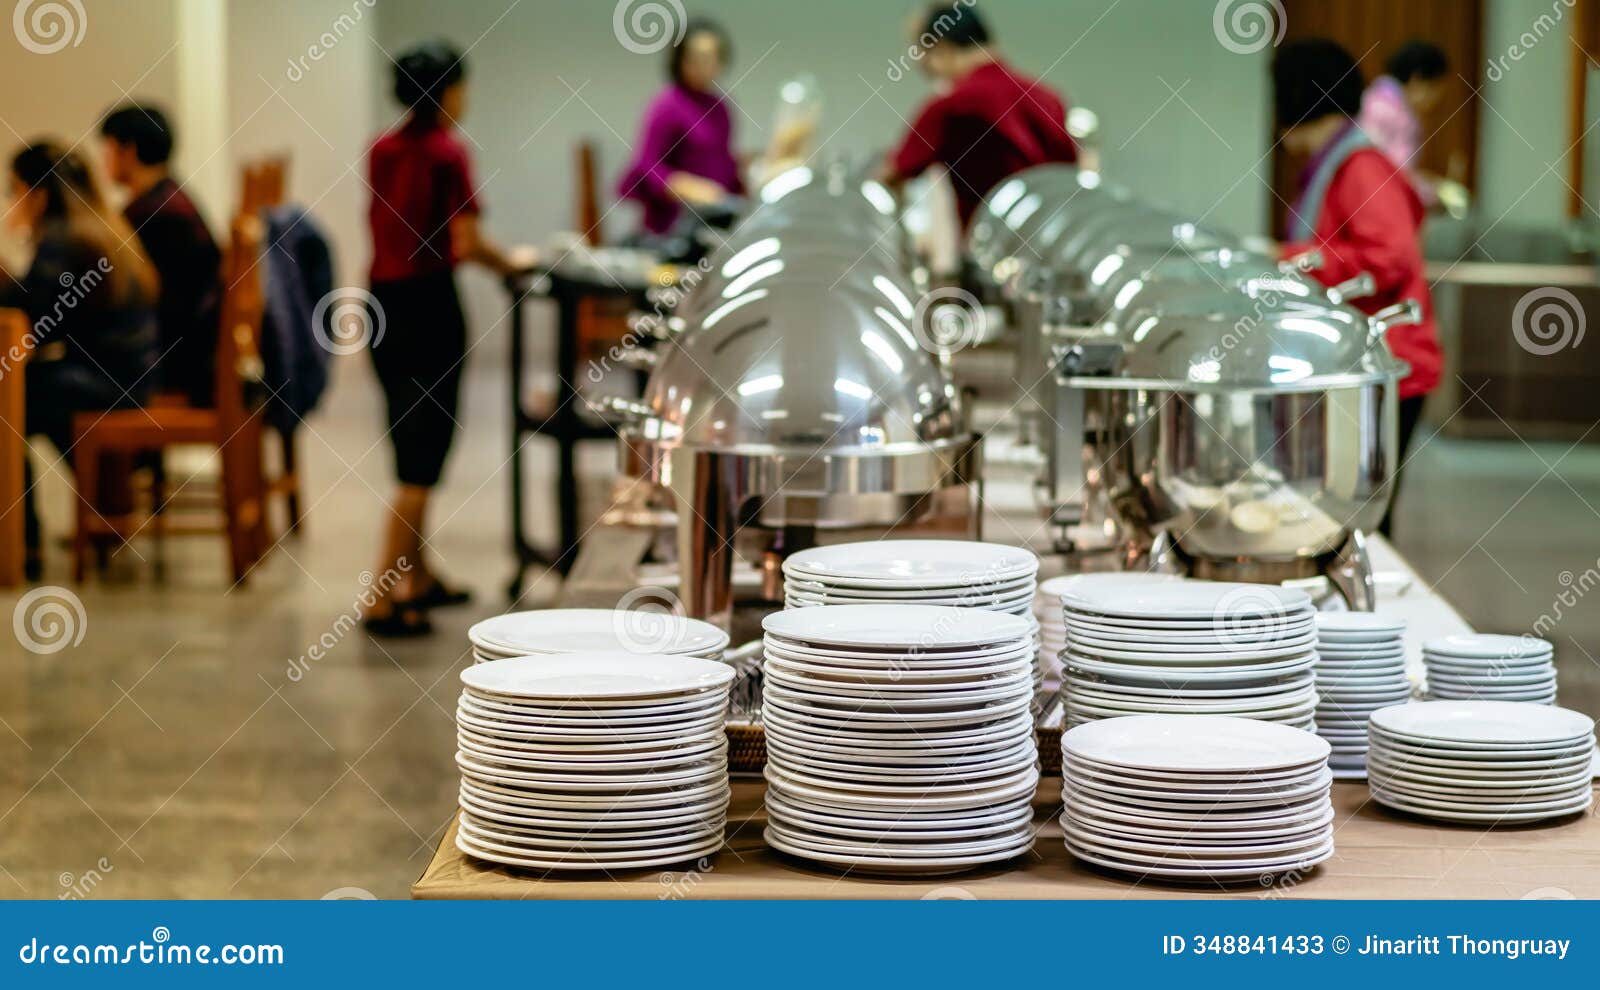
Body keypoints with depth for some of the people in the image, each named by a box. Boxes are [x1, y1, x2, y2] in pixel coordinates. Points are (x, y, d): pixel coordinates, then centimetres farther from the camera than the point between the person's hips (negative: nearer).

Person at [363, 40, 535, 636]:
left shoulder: (382, 151, 9)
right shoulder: (448, 152, -12)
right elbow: (466, 244, -16)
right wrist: (512, 263, 1)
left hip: (382, 301, 8)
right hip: (428, 306, -7)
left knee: (409, 446, 19)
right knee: (423, 456, -3)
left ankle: (418, 576, 30)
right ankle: (383, 599, -6)